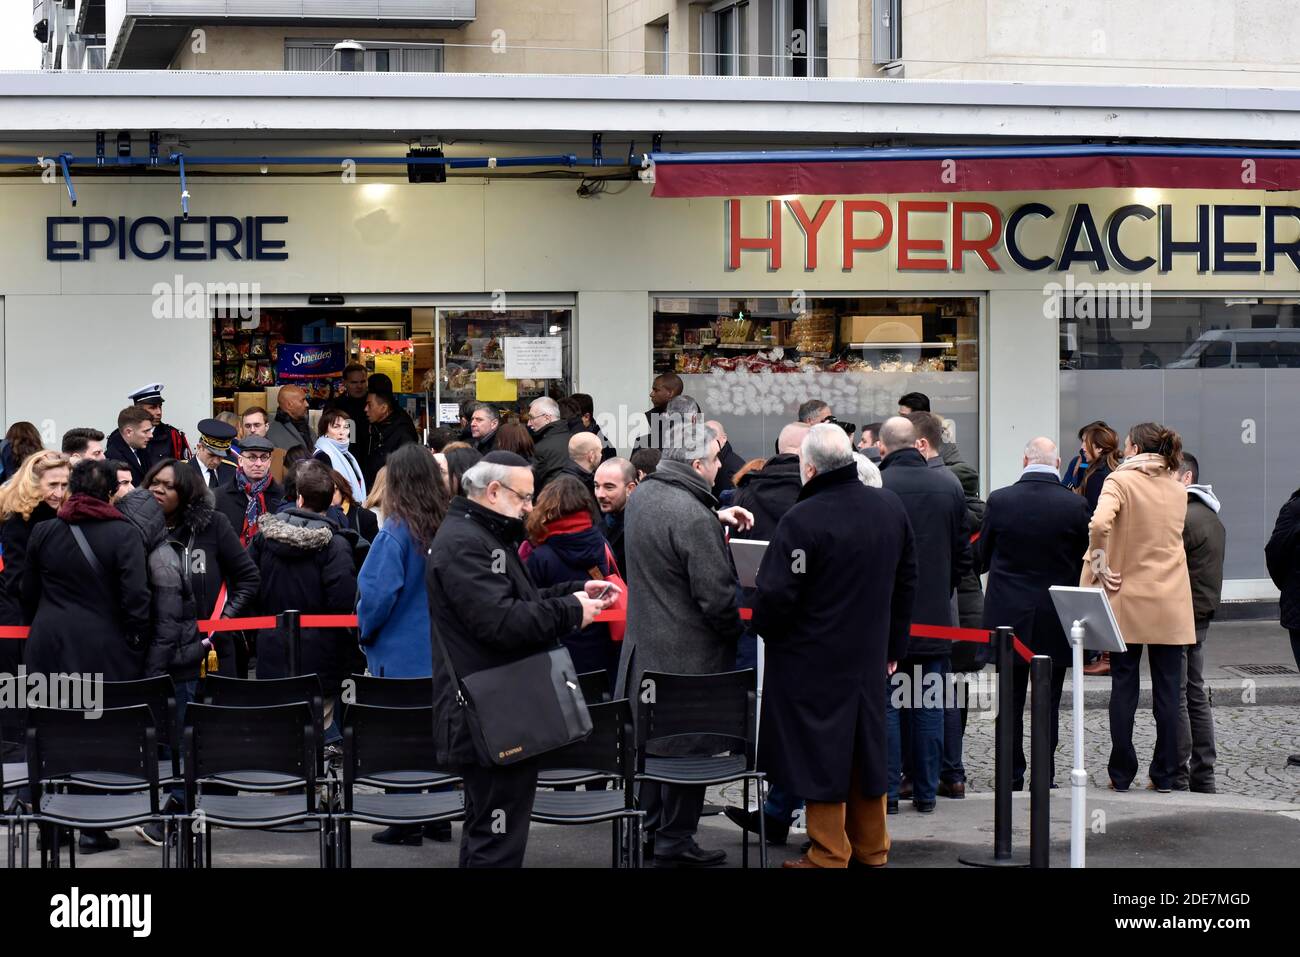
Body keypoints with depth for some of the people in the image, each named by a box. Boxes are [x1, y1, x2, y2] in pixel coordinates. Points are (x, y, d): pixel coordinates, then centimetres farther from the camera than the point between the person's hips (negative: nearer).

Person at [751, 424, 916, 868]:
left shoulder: (802, 520, -22)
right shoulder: (890, 507, 1)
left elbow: (775, 595, -21)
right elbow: (906, 580, 12)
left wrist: (766, 630, 1)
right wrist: (894, 643, 20)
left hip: (813, 661, -6)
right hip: (871, 656, 7)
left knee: (821, 755, 3)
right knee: (866, 747, 17)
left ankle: (828, 855, 10)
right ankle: (871, 847, 28)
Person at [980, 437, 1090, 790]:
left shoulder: (999, 501, -9)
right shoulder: (1075, 506, -10)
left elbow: (982, 558, 2)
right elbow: (1084, 561, 1)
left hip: (1008, 616, 0)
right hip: (1055, 621, 0)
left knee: (1010, 701, 10)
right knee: (1048, 702, 8)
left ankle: (1012, 777, 13)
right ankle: (1045, 778, 9)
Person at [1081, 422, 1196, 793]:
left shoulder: (1120, 481, -8)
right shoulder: (1178, 488, 7)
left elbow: (1099, 523, -25)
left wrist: (1097, 563, -12)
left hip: (1127, 598, -3)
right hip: (1171, 603, 3)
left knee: (1123, 688, 5)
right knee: (1167, 690, 6)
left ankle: (1121, 774, 8)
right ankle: (1165, 775, 9)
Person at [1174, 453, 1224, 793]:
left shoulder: (1182, 516, -16)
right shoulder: (1213, 518, 16)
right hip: (1202, 615, 10)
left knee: (1174, 697, -6)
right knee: (1196, 694, 14)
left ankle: (1178, 778, -5)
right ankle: (1203, 778, 18)